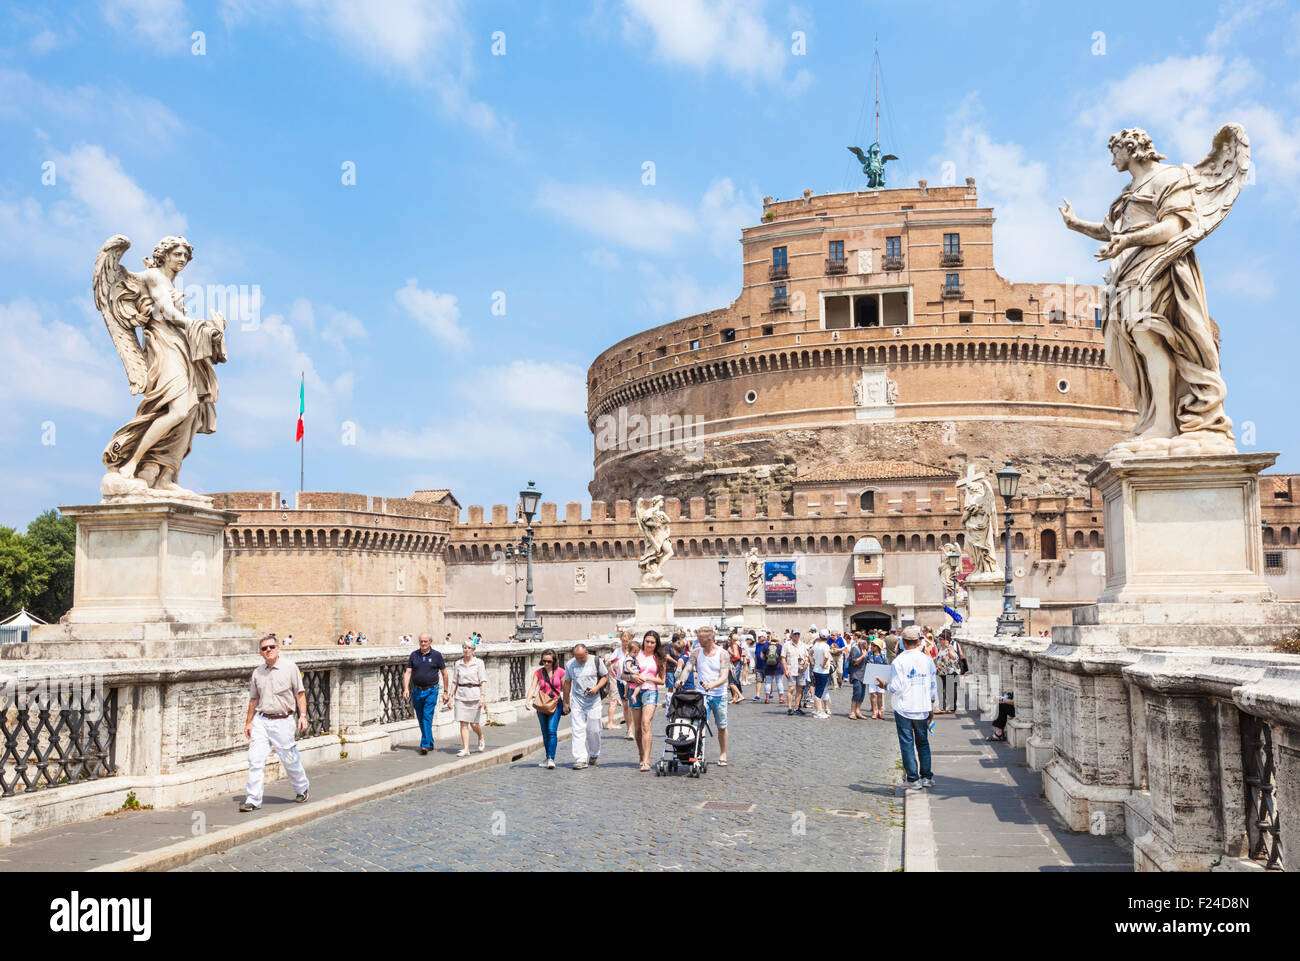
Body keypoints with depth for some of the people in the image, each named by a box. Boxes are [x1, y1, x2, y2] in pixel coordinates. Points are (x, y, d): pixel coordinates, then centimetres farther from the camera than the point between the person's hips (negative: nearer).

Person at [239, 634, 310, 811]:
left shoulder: (290, 667, -1)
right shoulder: (257, 672, 9)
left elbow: (300, 693, 0)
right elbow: (254, 699, 17)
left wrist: (303, 715, -9)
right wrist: (248, 722, 16)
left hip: (282, 721, -3)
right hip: (260, 720, 3)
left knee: (289, 758, 5)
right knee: (255, 760, -6)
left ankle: (301, 788, 29)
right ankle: (253, 800, -2)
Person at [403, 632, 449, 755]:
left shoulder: (436, 655, -2)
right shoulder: (414, 655, 5)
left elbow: (444, 673, 4)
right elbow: (408, 672, 2)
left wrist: (445, 691, 4)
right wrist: (406, 688, -12)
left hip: (431, 691, -4)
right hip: (417, 691, 4)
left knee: (427, 717, -13)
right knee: (421, 719, 11)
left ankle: (425, 745, -14)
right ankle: (430, 744, 25)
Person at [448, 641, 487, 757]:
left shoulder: (478, 663, -2)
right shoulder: (458, 664, 8)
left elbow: (483, 681, -7)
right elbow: (454, 681, 12)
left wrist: (483, 696, -16)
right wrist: (450, 696, 5)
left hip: (475, 695, -3)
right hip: (461, 695, 3)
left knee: (474, 723, 0)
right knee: (463, 723, -4)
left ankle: (481, 739, 31)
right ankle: (465, 749, -1)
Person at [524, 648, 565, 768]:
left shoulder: (560, 672, -2)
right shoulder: (538, 672, 3)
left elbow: (564, 689, 4)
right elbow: (533, 687, -6)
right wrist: (527, 700, -21)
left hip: (555, 704, -3)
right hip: (541, 705, 3)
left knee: (552, 730, -16)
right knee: (545, 733, 9)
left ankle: (551, 759, -18)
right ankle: (548, 759, 19)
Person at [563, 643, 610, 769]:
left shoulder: (596, 661, -4)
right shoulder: (570, 664, 2)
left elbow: (605, 676, 6)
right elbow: (567, 683, 12)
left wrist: (597, 688, -13)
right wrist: (566, 703, 12)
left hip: (593, 700, -1)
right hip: (577, 700, 1)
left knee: (594, 730, 1)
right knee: (576, 730, -7)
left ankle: (593, 755, 24)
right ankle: (580, 760, -7)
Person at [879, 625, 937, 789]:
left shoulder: (898, 661, -12)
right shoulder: (927, 660, 1)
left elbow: (895, 688, -14)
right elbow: (932, 686, 8)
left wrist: (884, 685, 7)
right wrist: (931, 707, 18)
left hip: (904, 708, -4)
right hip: (922, 709, 4)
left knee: (907, 744, 3)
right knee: (923, 743, 16)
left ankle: (913, 779, 4)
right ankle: (927, 777, 19)